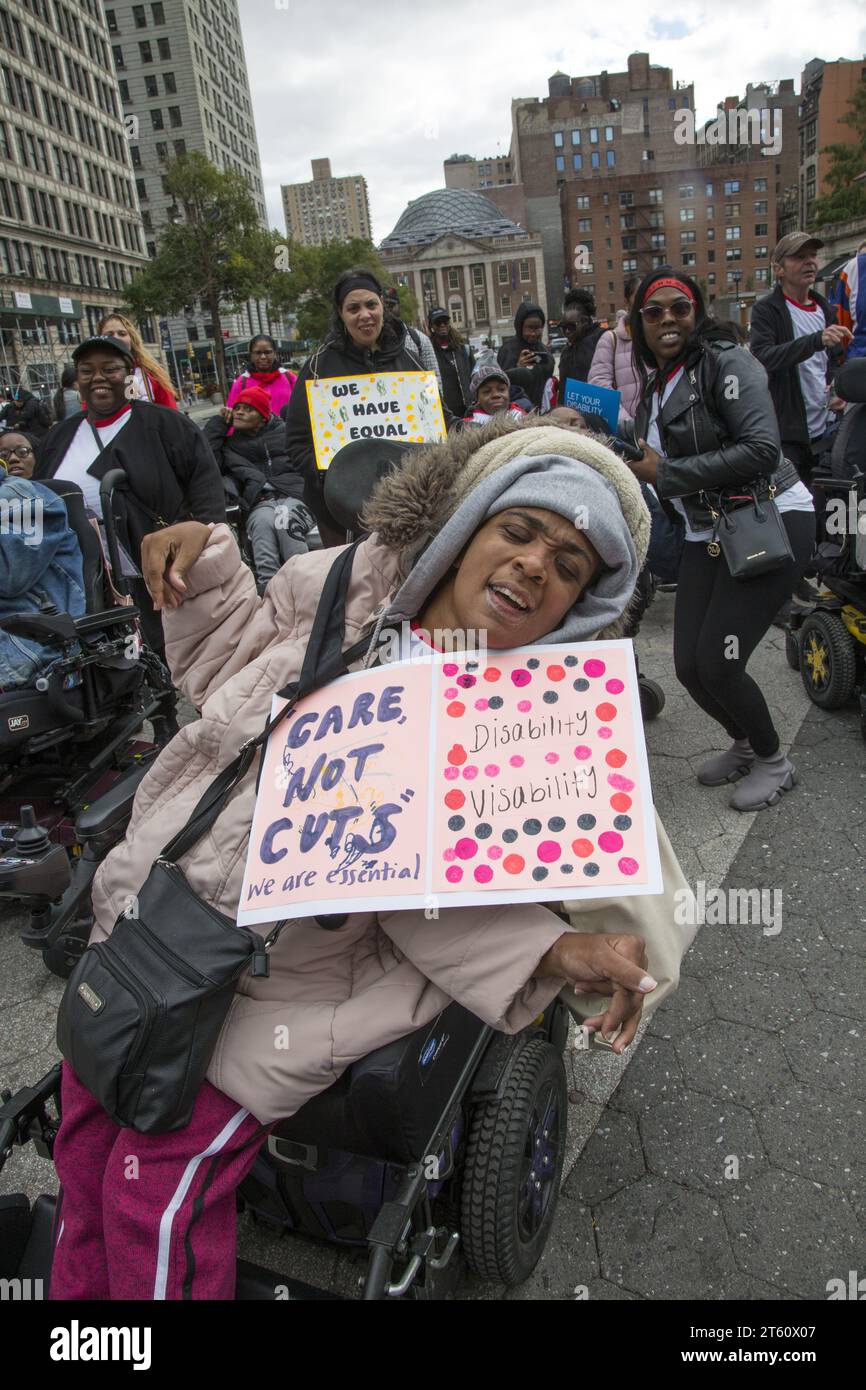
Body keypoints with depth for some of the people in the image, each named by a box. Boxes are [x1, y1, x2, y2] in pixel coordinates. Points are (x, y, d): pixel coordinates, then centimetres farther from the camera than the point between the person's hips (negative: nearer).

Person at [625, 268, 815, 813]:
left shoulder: (724, 361, -11)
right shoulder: (656, 386, 12)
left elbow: (762, 450, -23)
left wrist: (665, 472, -20)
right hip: (707, 533, 7)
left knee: (717, 662, -13)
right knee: (690, 666, 1)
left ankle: (774, 761, 15)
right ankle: (744, 744, 32)